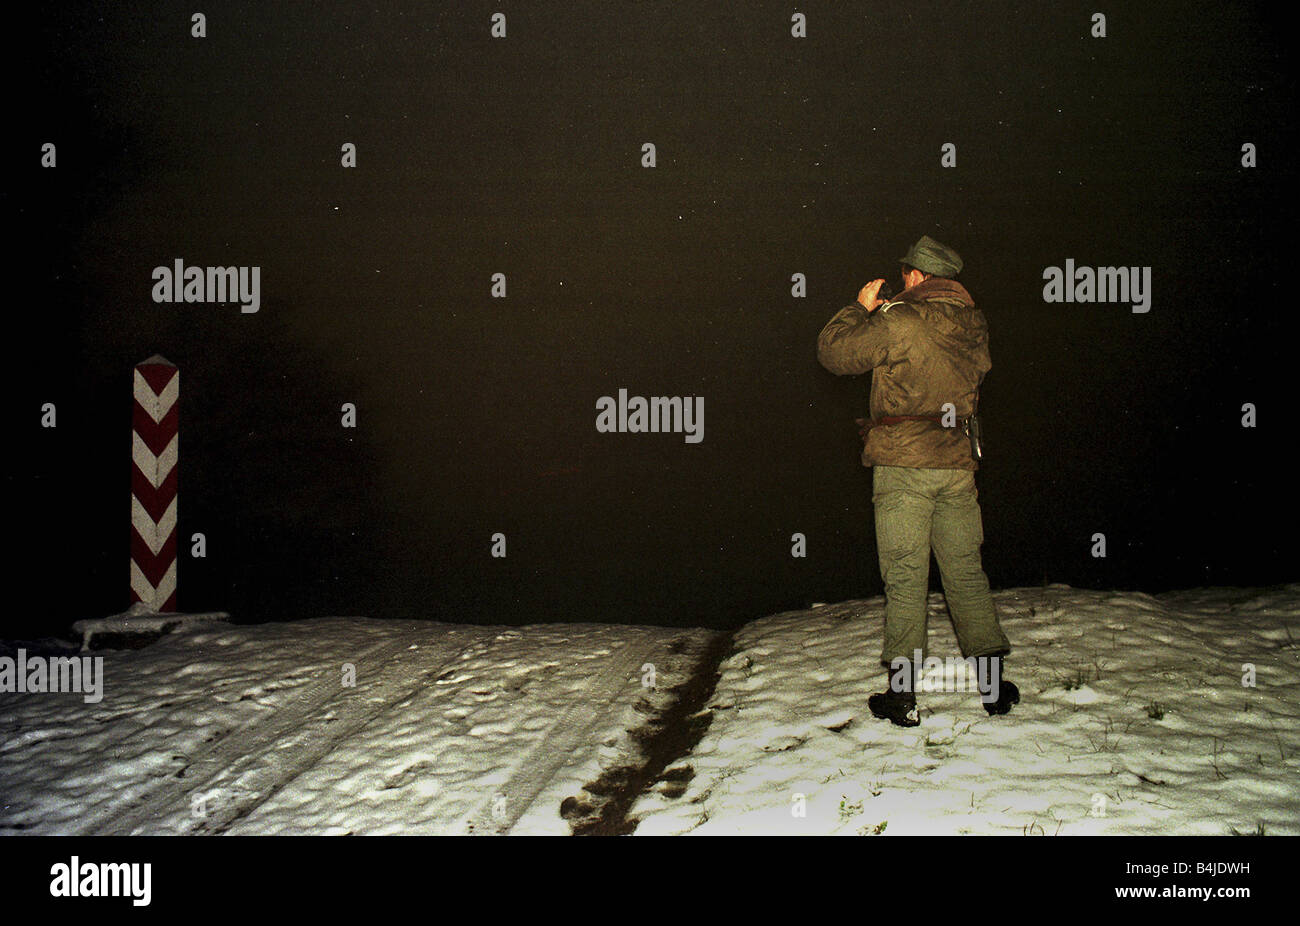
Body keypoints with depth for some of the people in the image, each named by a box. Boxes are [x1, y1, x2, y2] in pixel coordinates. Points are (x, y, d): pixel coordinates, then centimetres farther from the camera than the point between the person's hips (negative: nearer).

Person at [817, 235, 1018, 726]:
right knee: (966, 572, 12)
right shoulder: (972, 325, 7)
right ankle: (992, 683, 18)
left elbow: (832, 350, -5)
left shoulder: (897, 324, -11)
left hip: (904, 466, -5)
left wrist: (862, 308, 11)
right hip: (957, 464, 5)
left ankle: (902, 694, 6)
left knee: (905, 579, 0)